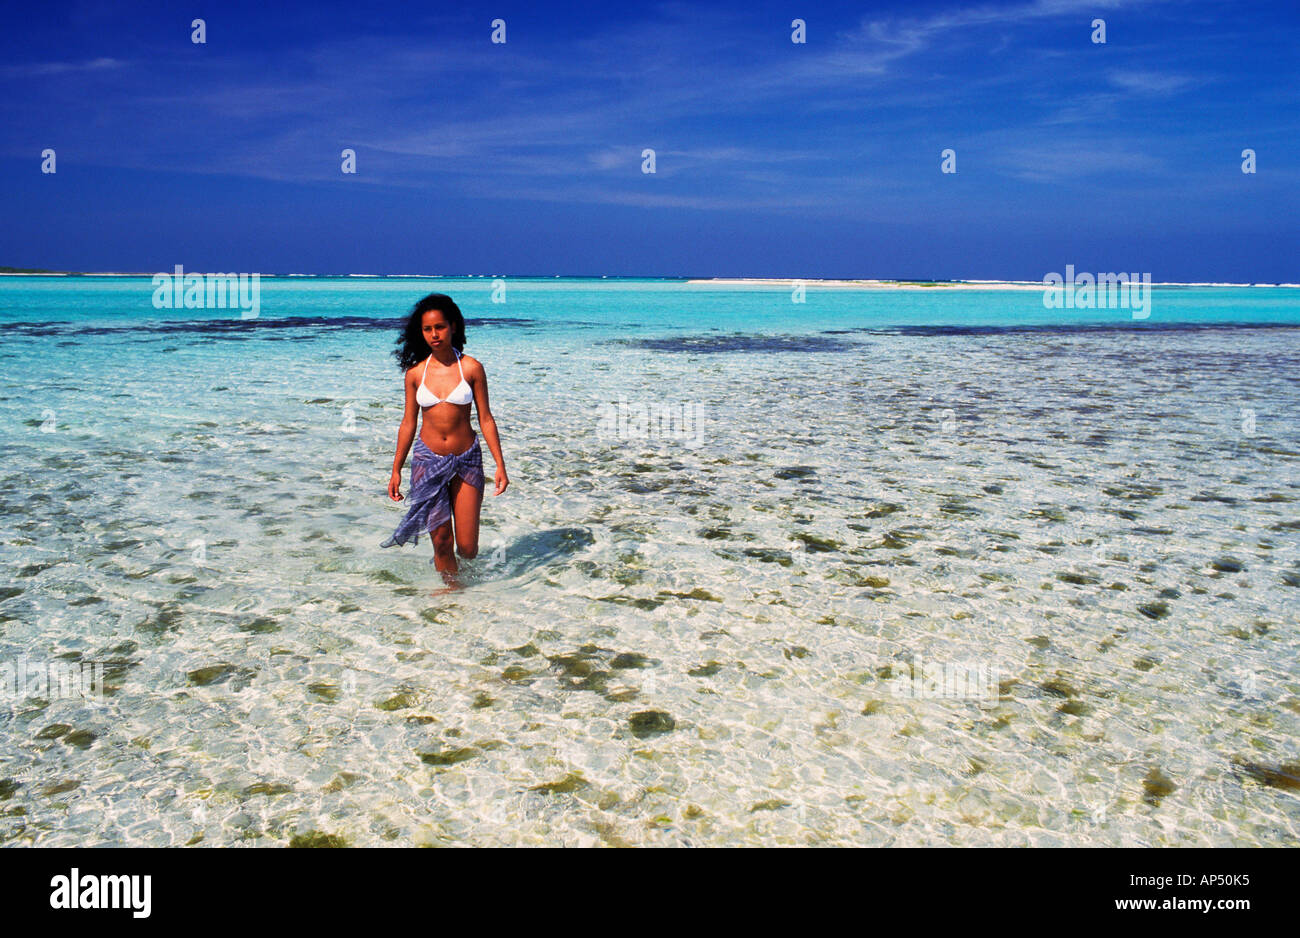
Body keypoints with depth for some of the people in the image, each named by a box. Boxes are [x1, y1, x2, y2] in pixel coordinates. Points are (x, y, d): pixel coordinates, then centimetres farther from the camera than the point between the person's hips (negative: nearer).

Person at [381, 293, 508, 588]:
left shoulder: (471, 368, -3)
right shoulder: (415, 372, 1)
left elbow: (486, 419, 0)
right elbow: (408, 423, 8)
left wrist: (500, 465, -4)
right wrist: (396, 470, 9)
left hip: (466, 459, -1)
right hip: (428, 460, 1)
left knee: (467, 549, 1)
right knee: (441, 541, 1)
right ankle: (451, 584, 27)